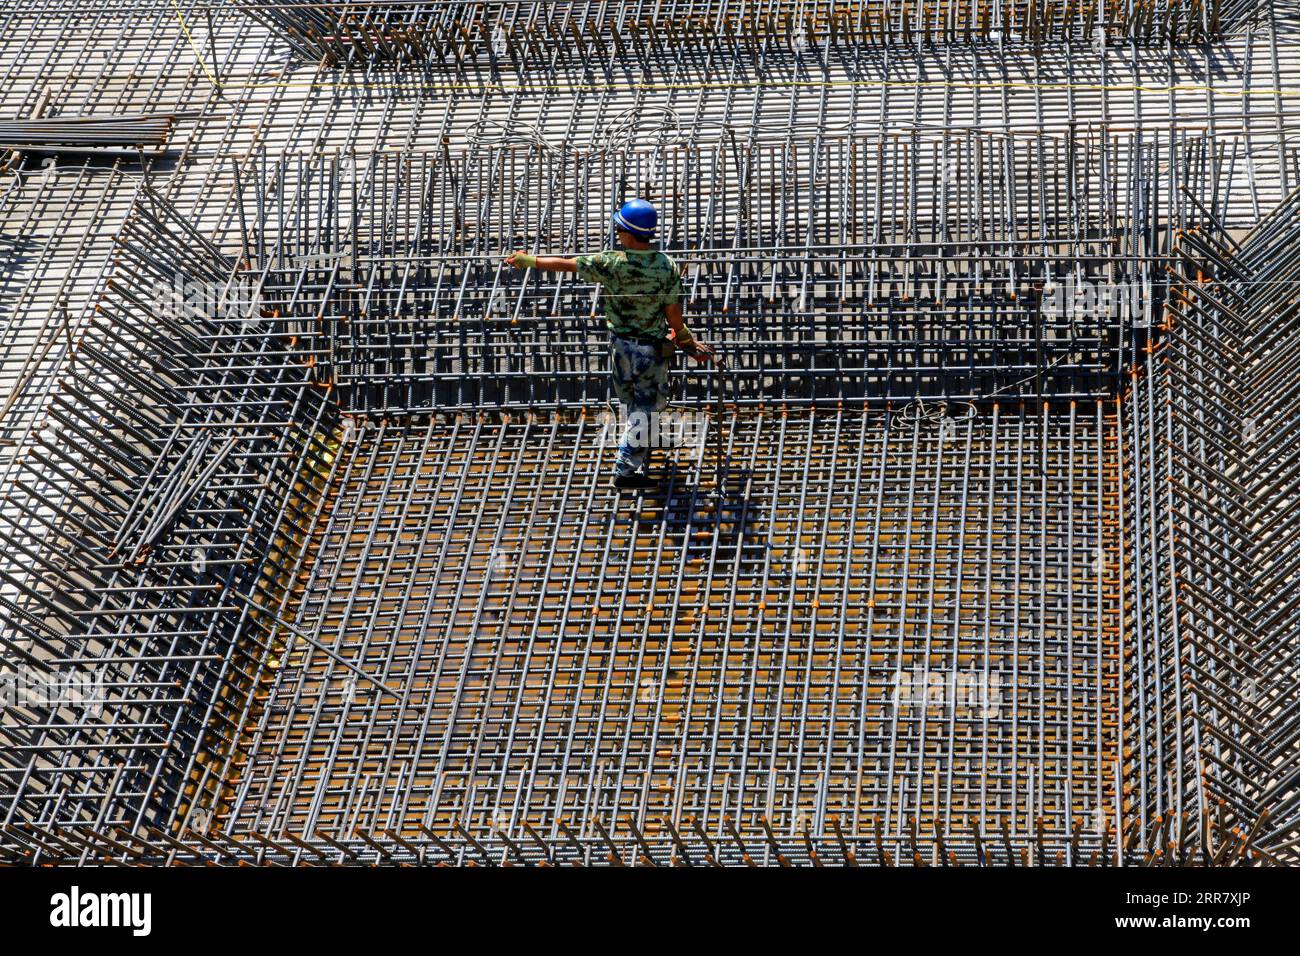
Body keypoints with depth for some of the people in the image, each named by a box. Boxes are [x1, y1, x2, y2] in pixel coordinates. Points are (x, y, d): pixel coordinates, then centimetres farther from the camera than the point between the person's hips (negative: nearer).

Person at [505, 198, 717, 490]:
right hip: (652, 347, -2)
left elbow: (566, 264, -9)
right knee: (645, 406, 6)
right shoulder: (667, 267, -17)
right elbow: (673, 313, -10)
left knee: (633, 402, 21)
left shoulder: (611, 263, -18)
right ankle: (626, 468, 1)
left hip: (621, 343, 2)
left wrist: (529, 260, 5)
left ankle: (637, 453, 42)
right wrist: (685, 338, 10)